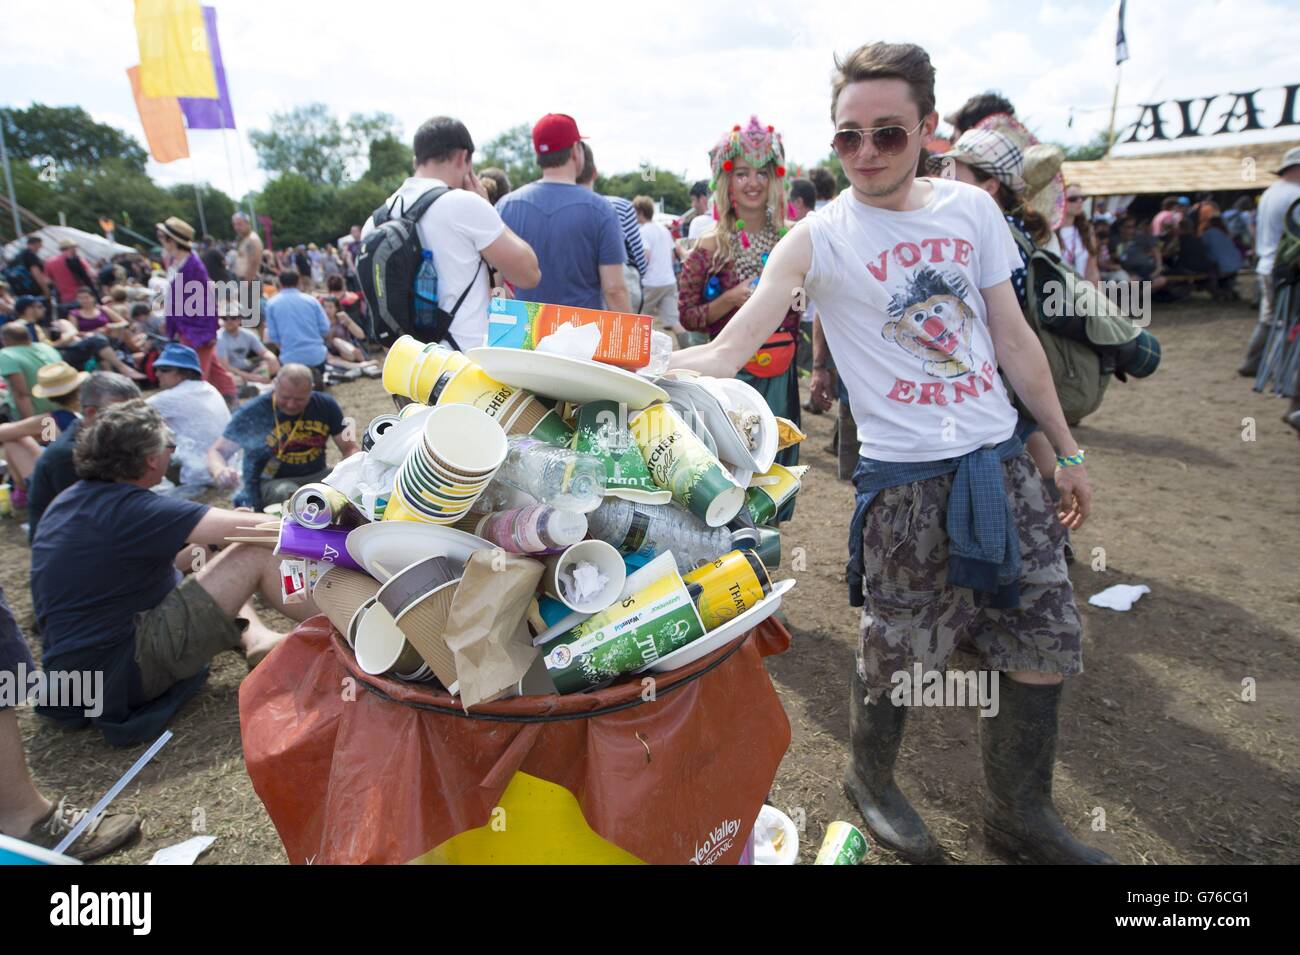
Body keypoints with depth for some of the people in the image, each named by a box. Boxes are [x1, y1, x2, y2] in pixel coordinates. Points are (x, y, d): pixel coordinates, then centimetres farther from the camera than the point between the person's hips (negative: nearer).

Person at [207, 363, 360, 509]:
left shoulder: (325, 405, -3)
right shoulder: (253, 412, -11)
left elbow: (350, 448, 1)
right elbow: (217, 451, -7)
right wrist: (219, 470, -32)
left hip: (316, 476, 3)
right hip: (271, 482, -2)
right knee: (285, 493, -37)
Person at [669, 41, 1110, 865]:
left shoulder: (971, 207, 5)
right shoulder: (818, 238, -8)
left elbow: (1014, 338, 10)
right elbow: (726, 354, -18)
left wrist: (1068, 451, 12)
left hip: (1003, 458, 5)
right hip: (905, 474, -5)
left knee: (1048, 643, 11)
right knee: (899, 650, 6)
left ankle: (1019, 813, 34)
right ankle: (872, 782, 37)